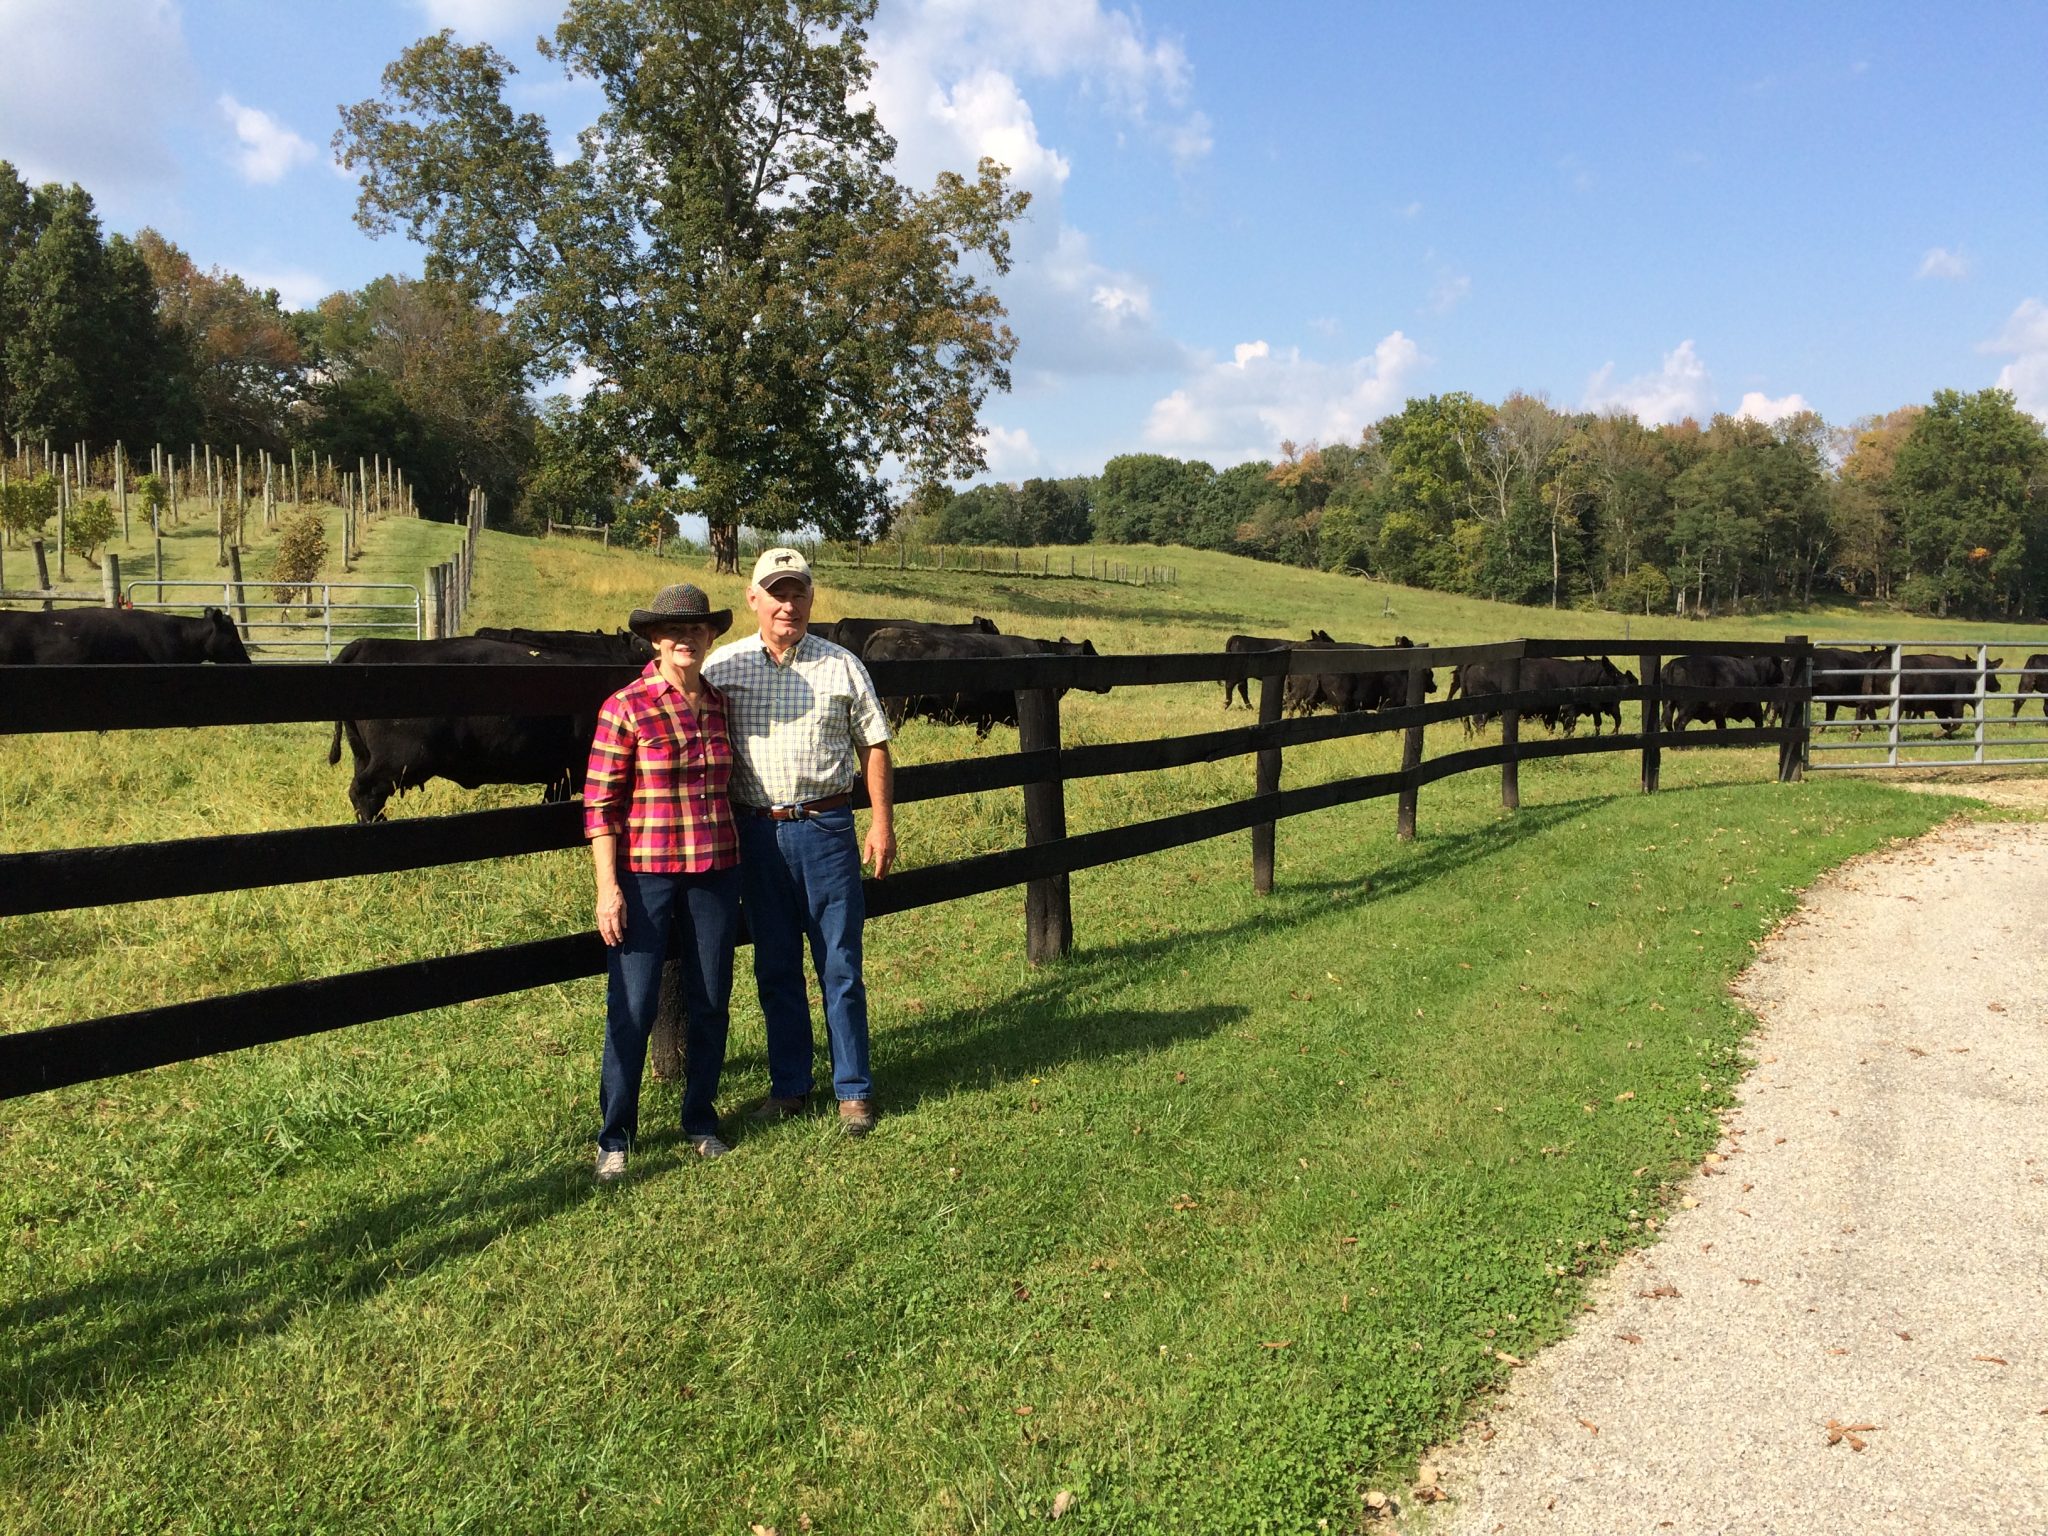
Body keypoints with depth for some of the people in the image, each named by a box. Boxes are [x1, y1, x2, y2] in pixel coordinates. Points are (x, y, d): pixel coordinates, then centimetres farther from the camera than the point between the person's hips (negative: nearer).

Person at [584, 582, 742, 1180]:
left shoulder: (718, 704, 6)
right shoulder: (626, 707, -8)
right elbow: (599, 802, -9)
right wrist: (607, 887, -13)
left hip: (716, 869, 5)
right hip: (643, 872, -4)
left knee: (711, 1002, 11)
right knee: (632, 1008, 0)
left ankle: (701, 1120, 28)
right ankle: (615, 1137, 16)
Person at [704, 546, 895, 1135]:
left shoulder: (842, 666, 4)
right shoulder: (723, 666, 5)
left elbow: (874, 746, 6)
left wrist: (883, 823, -1)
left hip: (826, 827, -1)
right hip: (756, 832, 2)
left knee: (840, 965, 3)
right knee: (774, 967, 10)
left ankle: (853, 1090, 14)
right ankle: (788, 1085, 24)